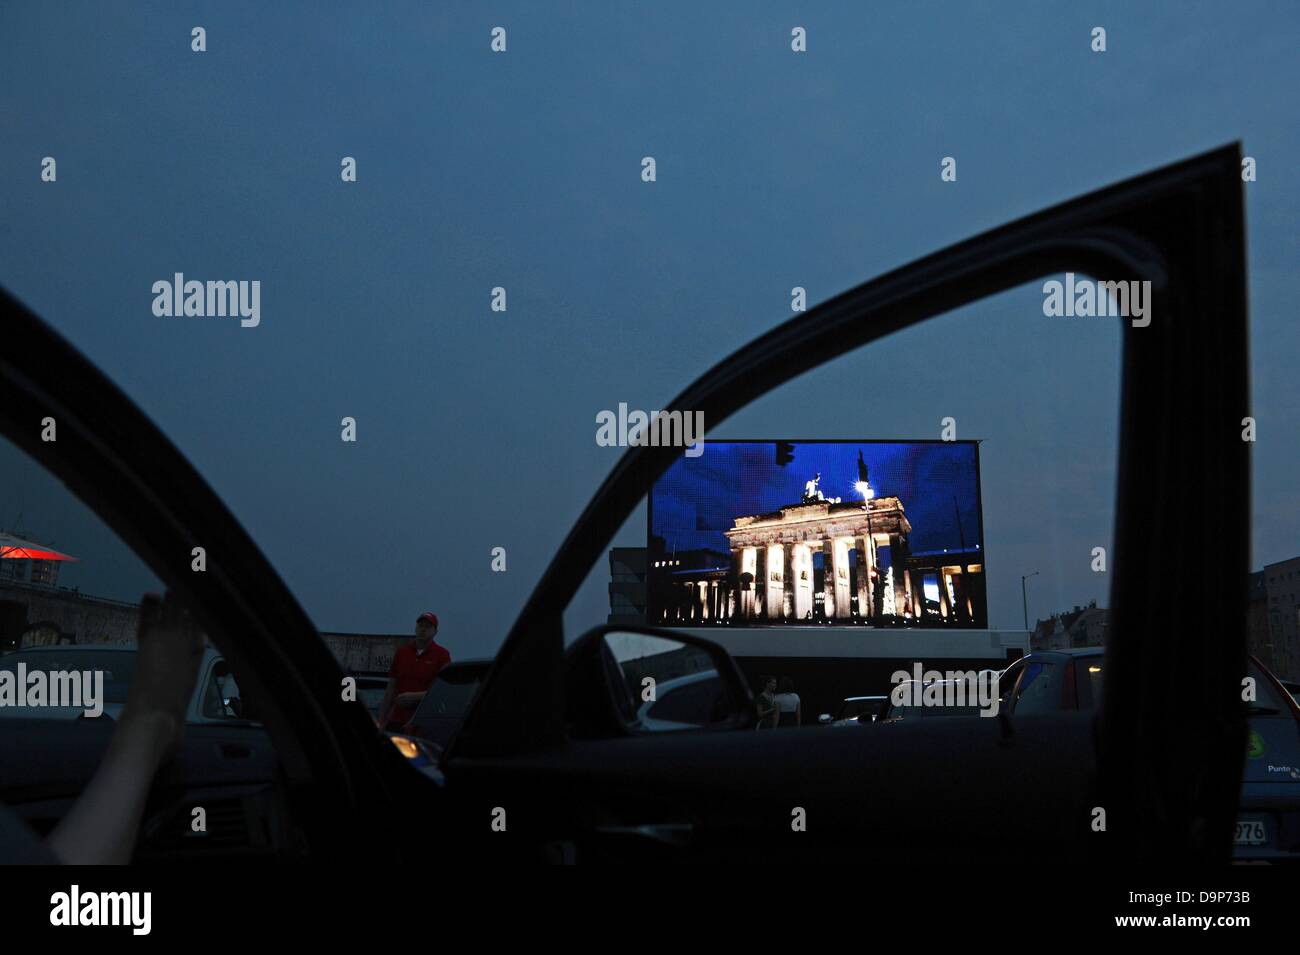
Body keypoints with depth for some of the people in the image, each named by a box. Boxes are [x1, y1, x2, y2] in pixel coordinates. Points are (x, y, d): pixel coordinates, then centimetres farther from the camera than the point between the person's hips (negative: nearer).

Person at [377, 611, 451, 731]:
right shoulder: (402, 651, 14)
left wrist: (415, 697, -15)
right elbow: (391, 688, 15)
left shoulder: (442, 655, 1)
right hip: (397, 720, 4)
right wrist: (382, 719, 9)